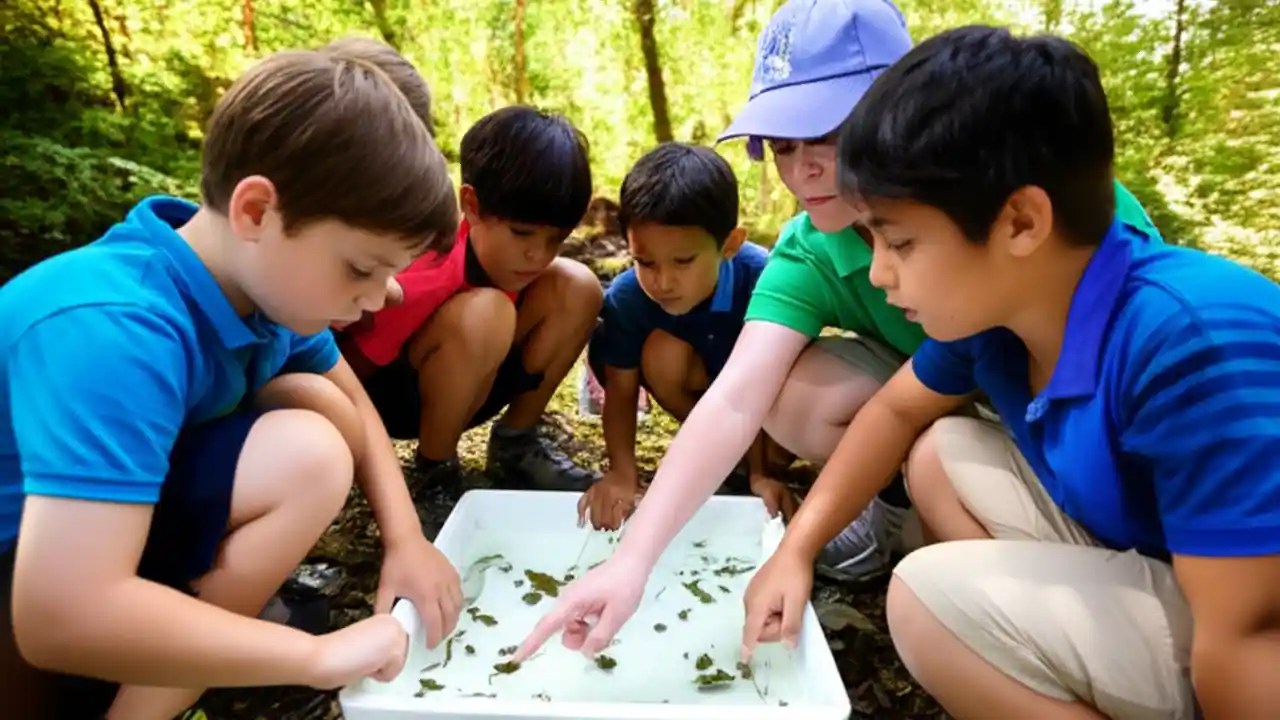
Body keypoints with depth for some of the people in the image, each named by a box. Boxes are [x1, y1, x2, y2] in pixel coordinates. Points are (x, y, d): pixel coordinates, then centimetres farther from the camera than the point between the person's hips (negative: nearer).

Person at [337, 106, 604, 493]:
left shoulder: (517, 258, -14)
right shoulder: (423, 275, -32)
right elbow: (348, 373, -22)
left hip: (462, 389, 6)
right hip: (384, 393, -6)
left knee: (575, 286, -15)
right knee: (483, 314, -38)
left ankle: (516, 442, -1)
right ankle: (436, 467, -13)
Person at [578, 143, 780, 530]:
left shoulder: (761, 277, -35)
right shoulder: (626, 296, -29)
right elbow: (622, 390, -20)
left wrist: (760, 473, -29)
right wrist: (623, 472, -33)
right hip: (703, 384, 2)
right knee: (661, 351, -32)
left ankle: (760, 456, 3)